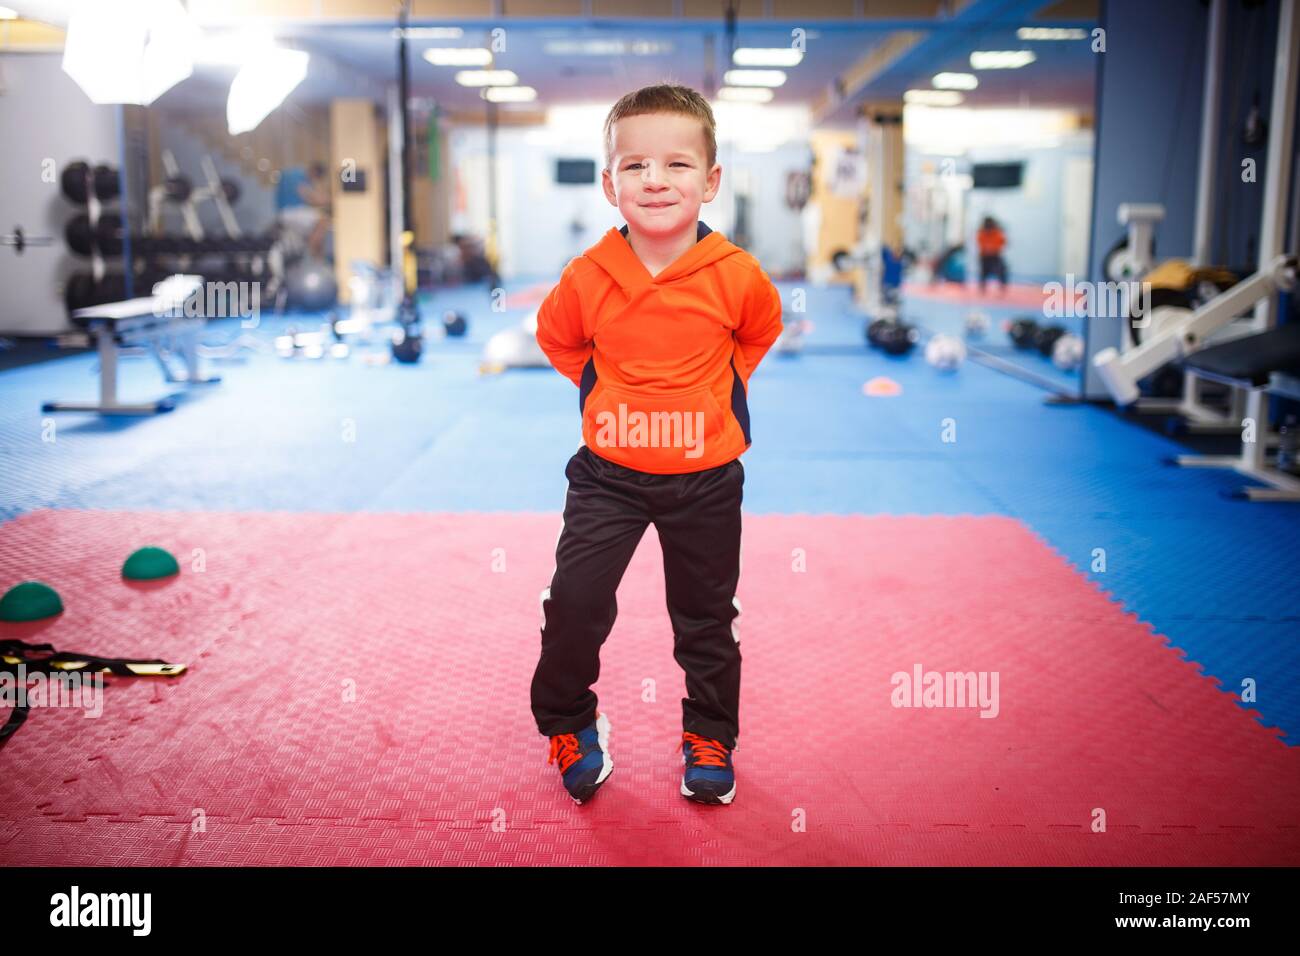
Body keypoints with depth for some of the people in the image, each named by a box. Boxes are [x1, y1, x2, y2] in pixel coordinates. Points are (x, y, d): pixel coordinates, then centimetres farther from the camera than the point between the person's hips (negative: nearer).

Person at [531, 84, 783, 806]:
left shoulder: (736, 276, -14)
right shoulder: (587, 278, -13)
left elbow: (759, 333, 10)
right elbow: (558, 340, 9)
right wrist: (604, 396, 7)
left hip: (706, 479, 0)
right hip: (607, 474, 0)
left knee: (706, 616, 13)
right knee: (574, 598, -6)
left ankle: (710, 736, 35)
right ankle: (569, 723, 21)